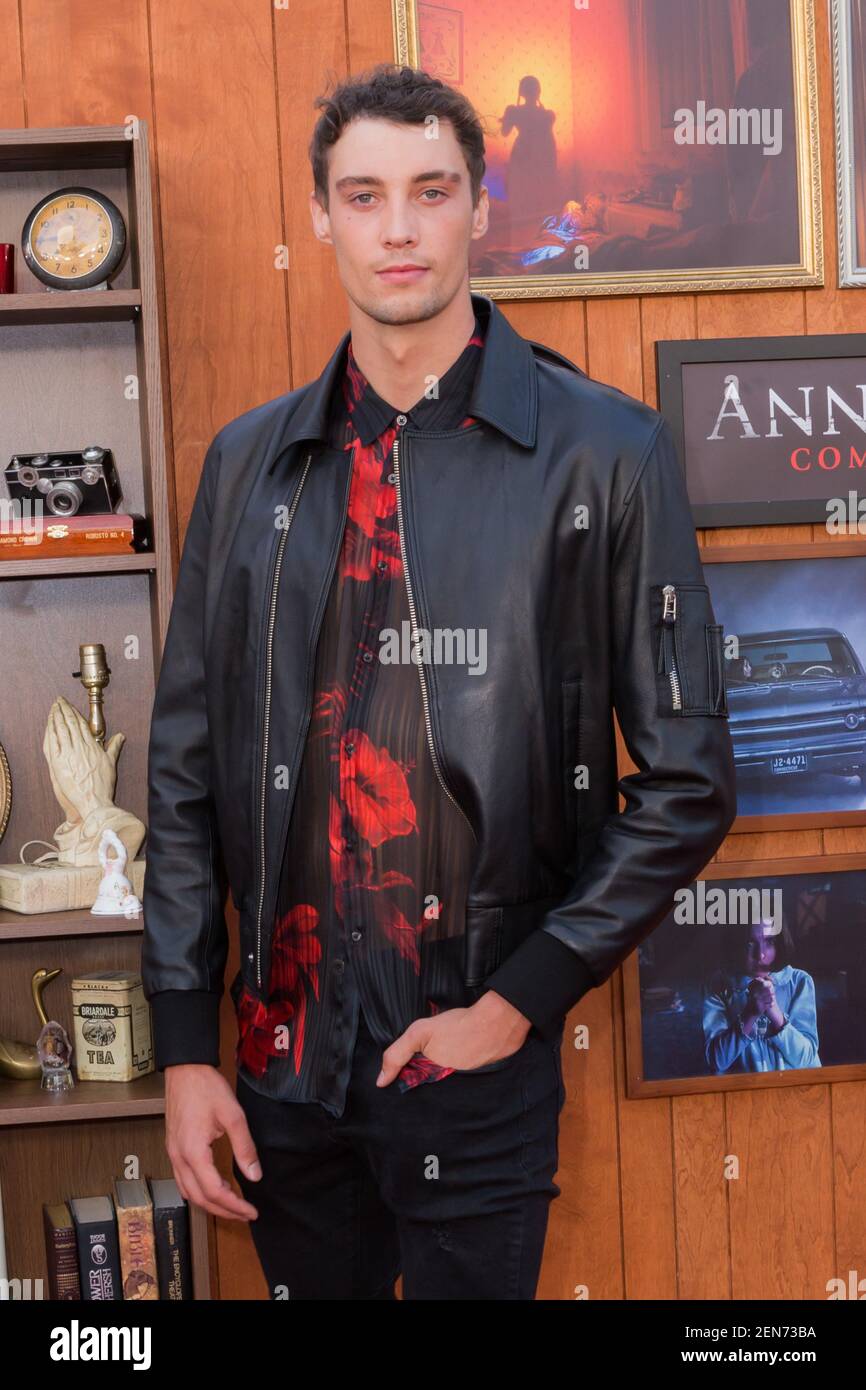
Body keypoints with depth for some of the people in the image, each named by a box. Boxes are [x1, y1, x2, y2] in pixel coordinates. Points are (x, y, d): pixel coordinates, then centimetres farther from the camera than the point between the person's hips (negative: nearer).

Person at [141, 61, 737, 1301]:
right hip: (283, 1049, 3)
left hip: (479, 1060, -3)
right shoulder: (251, 462, 4)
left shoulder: (605, 451, -7)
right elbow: (187, 769, 6)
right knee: (312, 1282, 19)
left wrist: (519, 1002, -9)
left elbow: (687, 780, -5)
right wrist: (184, 1051, 3)